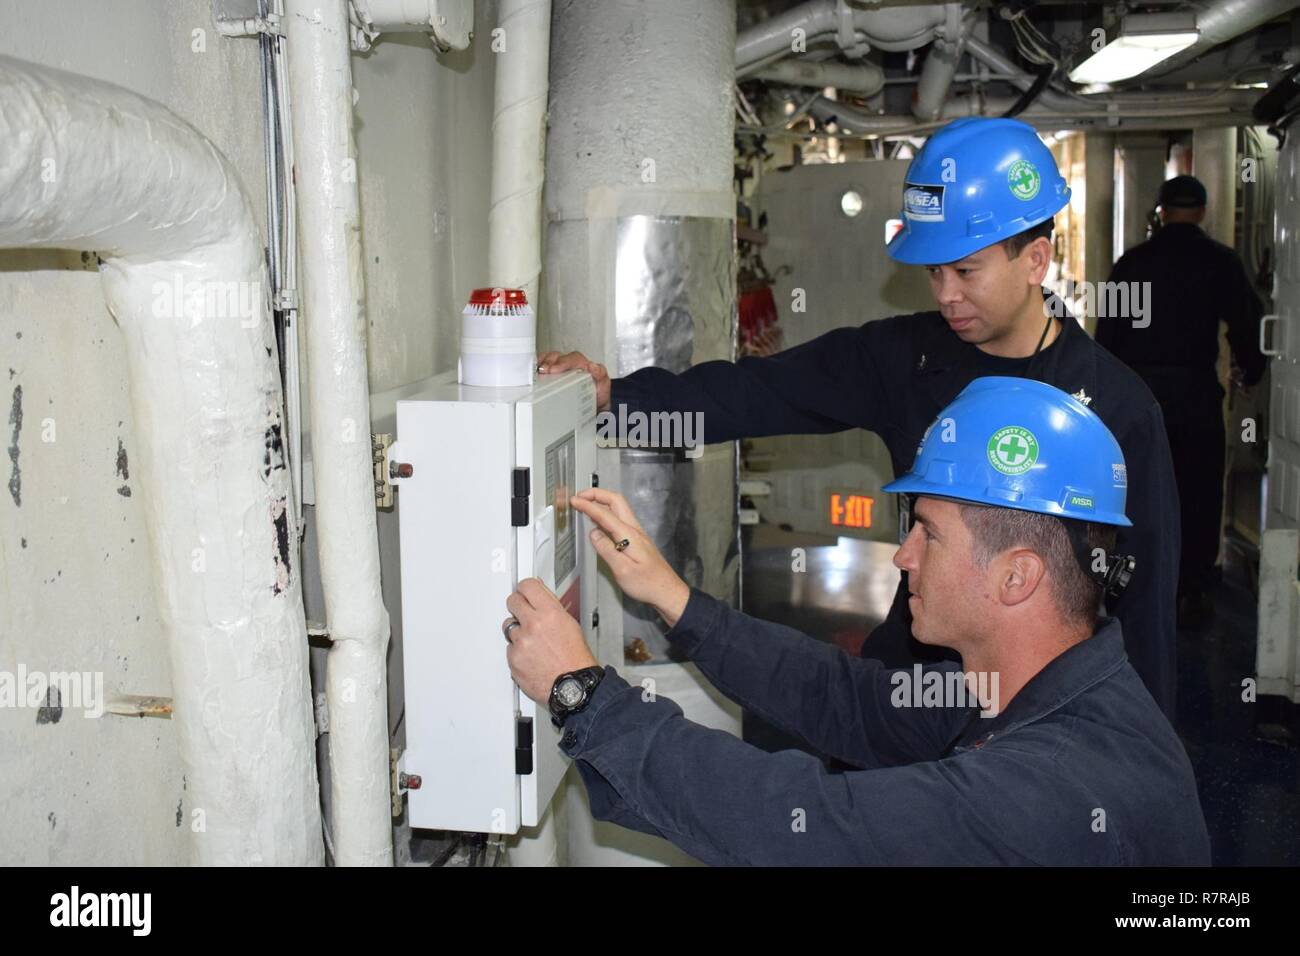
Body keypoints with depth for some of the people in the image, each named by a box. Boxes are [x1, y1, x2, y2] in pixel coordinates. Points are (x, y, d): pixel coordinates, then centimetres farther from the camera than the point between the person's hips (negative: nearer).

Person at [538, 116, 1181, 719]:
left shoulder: (1118, 405, -12)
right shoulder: (905, 356, -4)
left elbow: (1145, 589, -7)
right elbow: (763, 392, -9)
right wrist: (617, 392, -20)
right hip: (912, 659, 3)